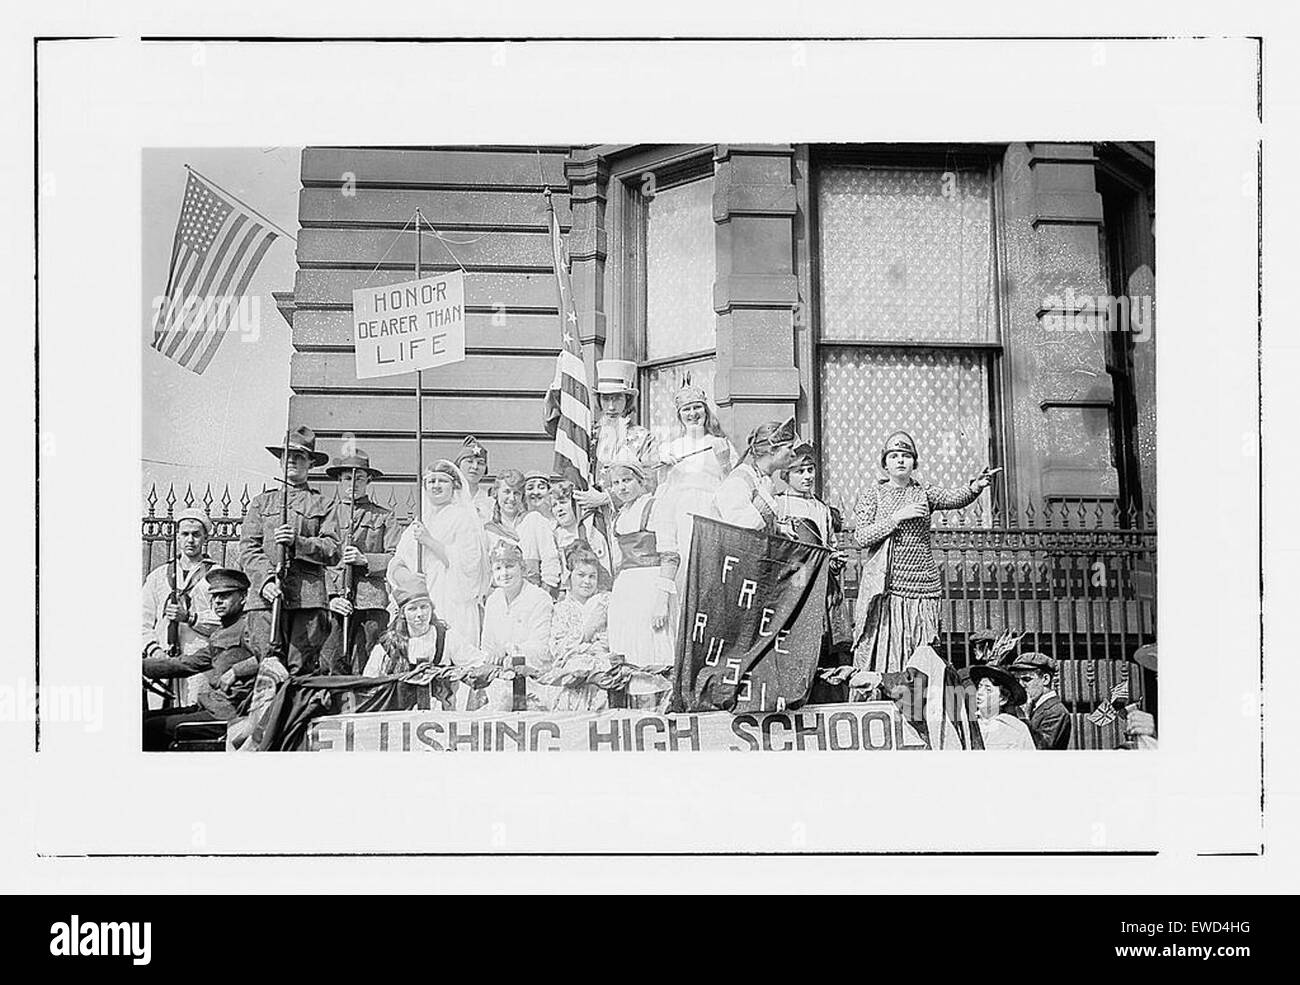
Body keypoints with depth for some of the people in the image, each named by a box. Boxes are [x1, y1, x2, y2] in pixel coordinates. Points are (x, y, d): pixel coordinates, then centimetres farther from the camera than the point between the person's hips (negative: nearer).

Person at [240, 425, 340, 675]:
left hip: (309, 598, -1)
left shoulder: (322, 504, 17)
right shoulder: (261, 502, 21)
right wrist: (265, 580, -9)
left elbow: (333, 551, 5)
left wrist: (298, 542, -12)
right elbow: (248, 549, 9)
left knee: (302, 670, -8)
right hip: (266, 596, 1)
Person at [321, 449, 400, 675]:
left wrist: (365, 559, -10)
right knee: (332, 667, -9)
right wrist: (330, 597, -6)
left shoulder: (384, 518, 14)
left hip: (372, 603, -1)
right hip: (334, 604, 1)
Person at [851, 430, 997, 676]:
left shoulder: (924, 493, 10)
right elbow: (861, 537, -6)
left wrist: (974, 488, -31)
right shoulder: (874, 495, 5)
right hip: (883, 587, -2)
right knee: (879, 653, -5)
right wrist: (896, 517, -13)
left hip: (922, 587, 2)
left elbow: (955, 498, -10)